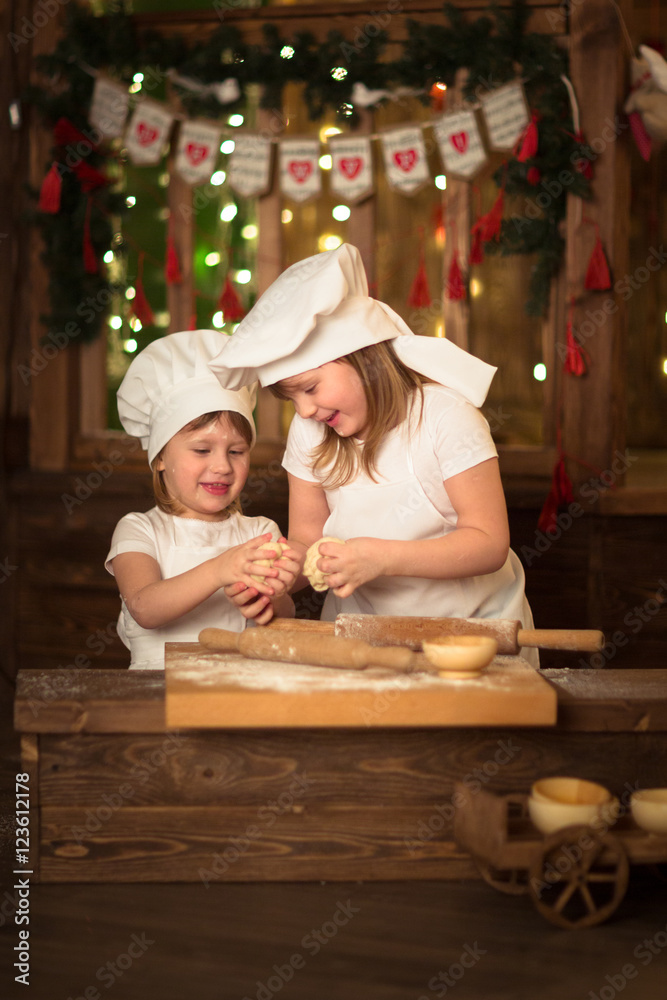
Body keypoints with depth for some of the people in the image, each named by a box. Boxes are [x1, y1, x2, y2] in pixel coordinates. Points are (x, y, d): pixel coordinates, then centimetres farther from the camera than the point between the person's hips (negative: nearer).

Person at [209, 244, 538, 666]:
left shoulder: (444, 415, -13)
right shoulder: (308, 432, 2)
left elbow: (490, 543, -16)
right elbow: (307, 540, 5)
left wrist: (383, 558, -28)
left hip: (469, 630, -3)